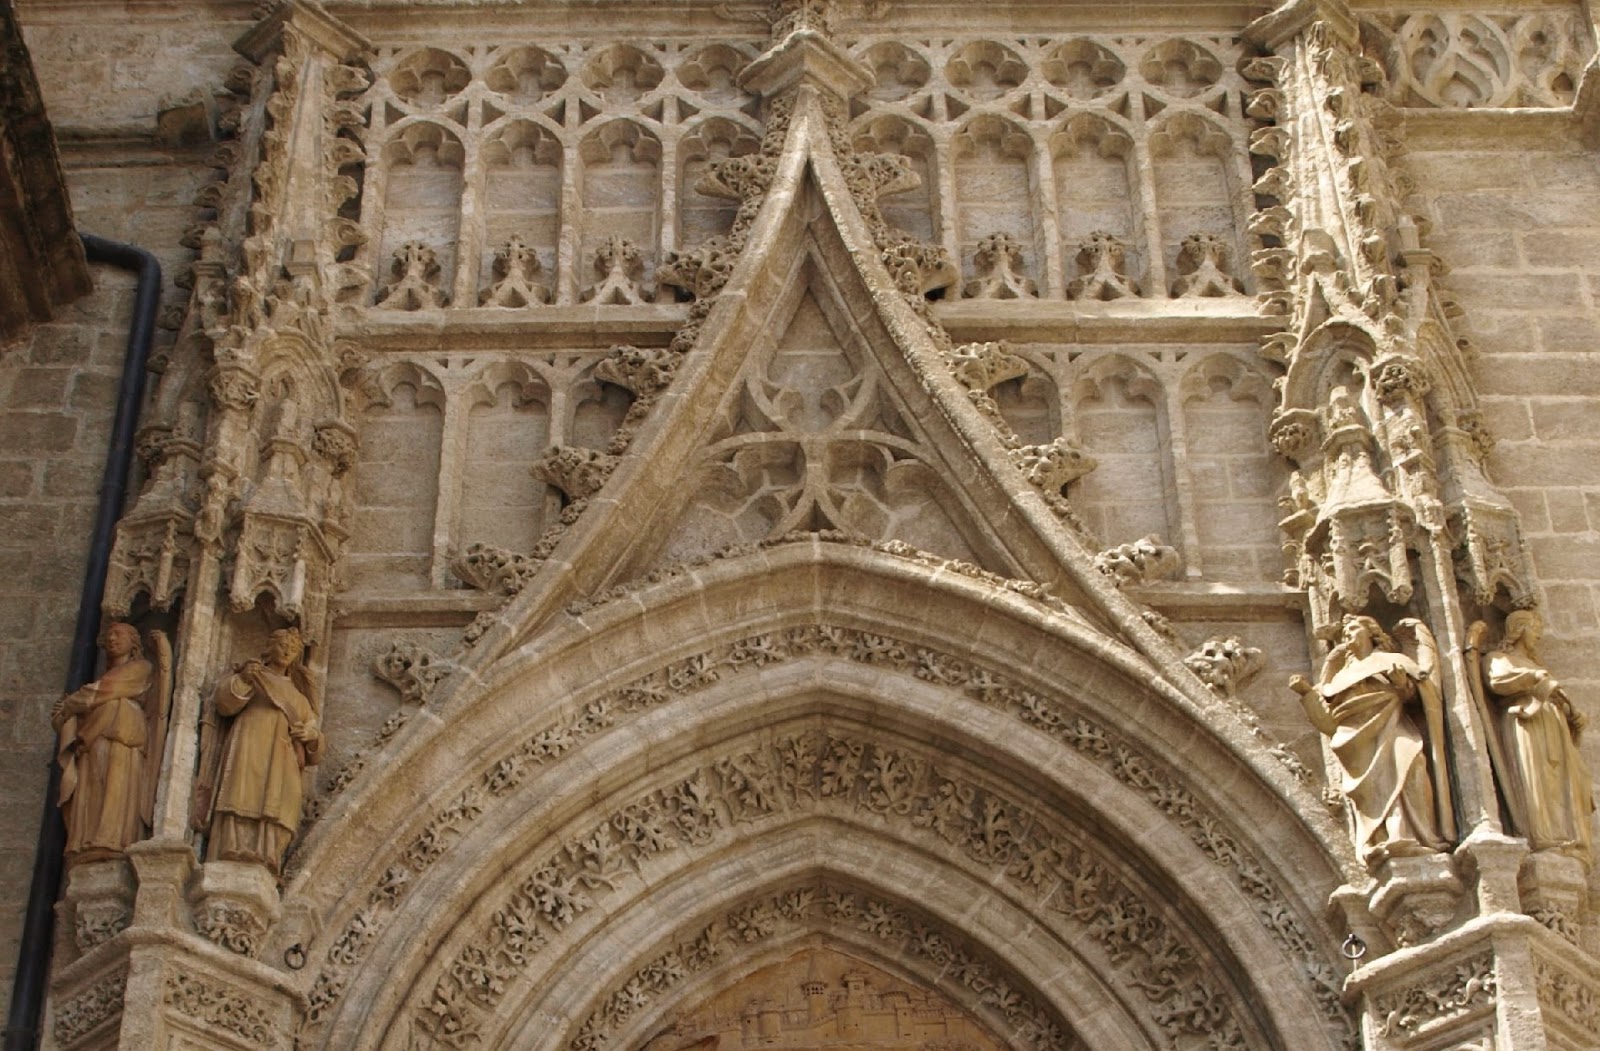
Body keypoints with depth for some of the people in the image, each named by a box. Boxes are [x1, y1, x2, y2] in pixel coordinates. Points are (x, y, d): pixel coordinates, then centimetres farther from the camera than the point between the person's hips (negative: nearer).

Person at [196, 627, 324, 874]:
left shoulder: (300, 699, 32)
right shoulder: (249, 674, 24)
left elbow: (313, 752, 22)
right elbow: (224, 703, 3)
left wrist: (312, 737, -1)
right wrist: (242, 680, -14)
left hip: (283, 768, 3)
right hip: (248, 754, -3)